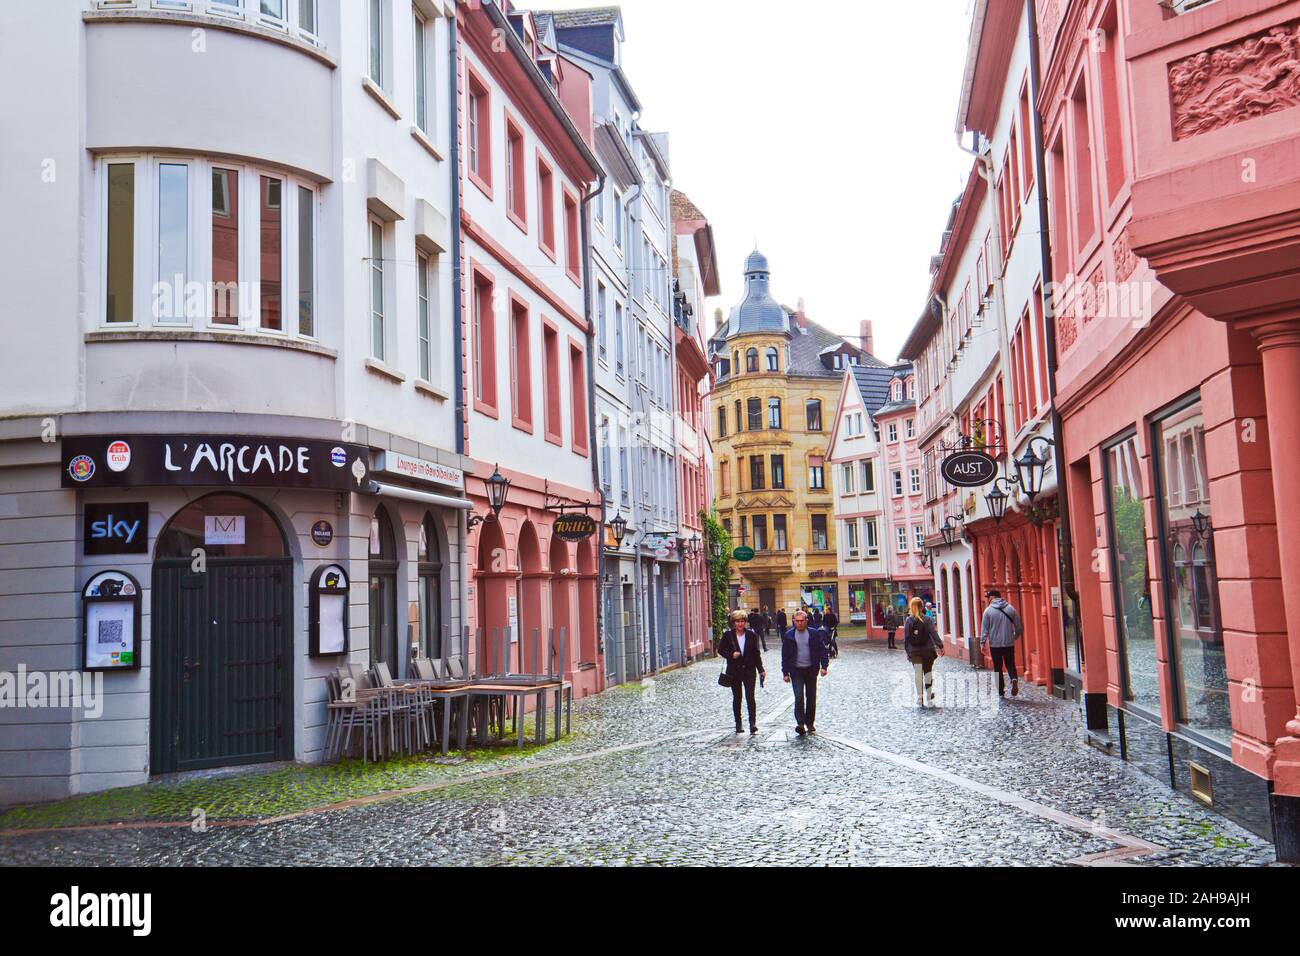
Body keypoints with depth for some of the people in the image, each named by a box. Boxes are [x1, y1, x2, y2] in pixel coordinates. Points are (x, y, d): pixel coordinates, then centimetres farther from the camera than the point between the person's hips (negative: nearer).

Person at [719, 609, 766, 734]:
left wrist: (761, 670, 3)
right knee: (737, 698, 8)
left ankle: (753, 722, -5)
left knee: (750, 696, -10)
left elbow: (756, 653, 6)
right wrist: (731, 655, -14)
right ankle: (738, 724, 17)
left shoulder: (752, 635, 1)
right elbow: (720, 650, 4)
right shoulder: (728, 635, -1)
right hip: (734, 671, 0)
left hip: (749, 670, 0)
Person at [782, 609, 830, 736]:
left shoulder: (815, 633, 0)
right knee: (799, 696, -14)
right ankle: (800, 724, -16)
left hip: (811, 669, 1)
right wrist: (785, 672, 0)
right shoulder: (789, 635, 0)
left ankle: (810, 723, 21)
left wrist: (824, 666, -10)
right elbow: (785, 655, 3)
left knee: (811, 698, 8)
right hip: (796, 670, -1)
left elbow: (823, 650, 2)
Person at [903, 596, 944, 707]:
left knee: (918, 675, 4)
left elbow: (906, 638, 0)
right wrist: (940, 646, -14)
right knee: (928, 673, 11)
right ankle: (930, 697, 12)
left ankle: (920, 700, 1)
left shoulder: (908, 621, -2)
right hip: (927, 651, -1)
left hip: (914, 652, 1)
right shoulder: (927, 620, -6)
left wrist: (908, 652, 7)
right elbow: (933, 634, -13)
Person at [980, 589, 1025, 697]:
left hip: (995, 644, -2)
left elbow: (984, 628, -8)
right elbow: (1019, 626, 5)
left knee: (998, 667, 8)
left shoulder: (988, 610, -6)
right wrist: (1015, 636, 21)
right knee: (1010, 664, 12)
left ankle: (1001, 691, 8)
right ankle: (1014, 679, -18)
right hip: (1009, 644, 2)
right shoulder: (1010, 609, 2)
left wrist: (982, 642, -3)